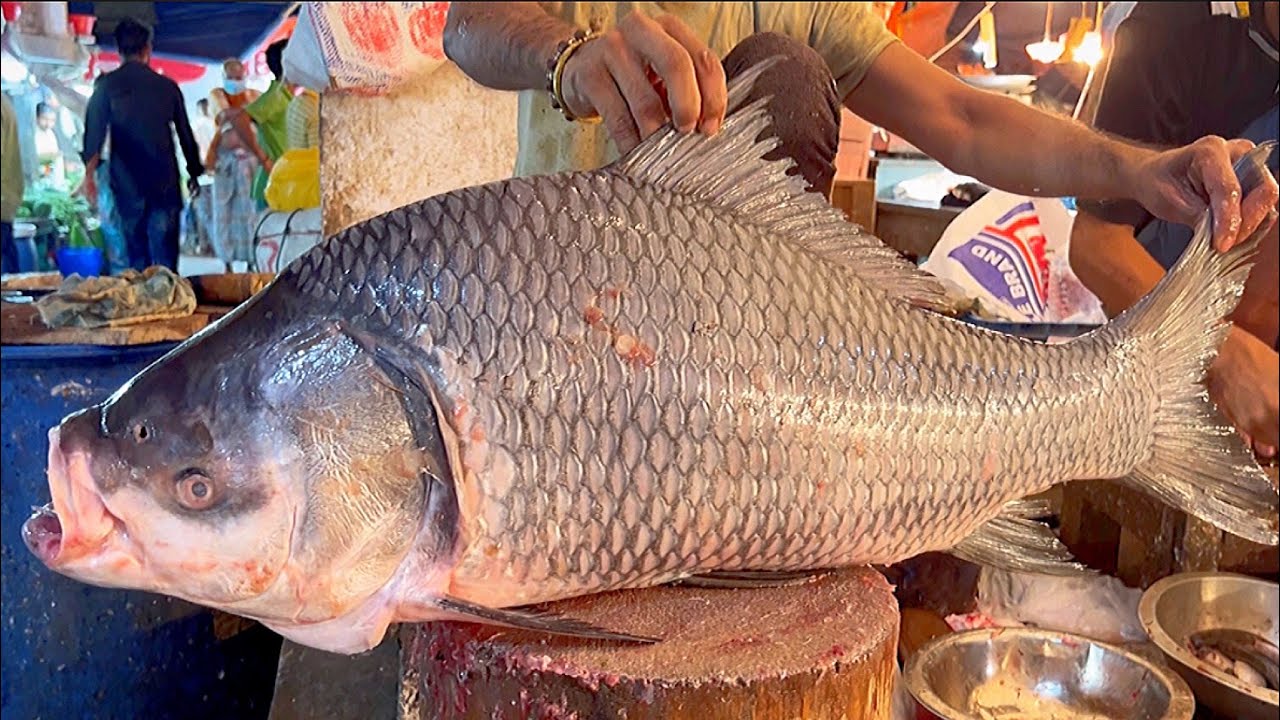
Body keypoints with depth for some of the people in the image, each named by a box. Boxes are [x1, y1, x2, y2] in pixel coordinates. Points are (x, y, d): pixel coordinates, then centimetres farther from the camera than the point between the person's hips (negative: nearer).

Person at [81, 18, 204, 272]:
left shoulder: (107, 85, 2)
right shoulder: (168, 86, 6)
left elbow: (94, 130, -6)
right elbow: (185, 134, 12)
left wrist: (90, 173, -7)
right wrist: (195, 171, 21)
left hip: (127, 183, 0)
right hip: (165, 182, 0)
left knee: (136, 253, 9)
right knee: (165, 255, -1)